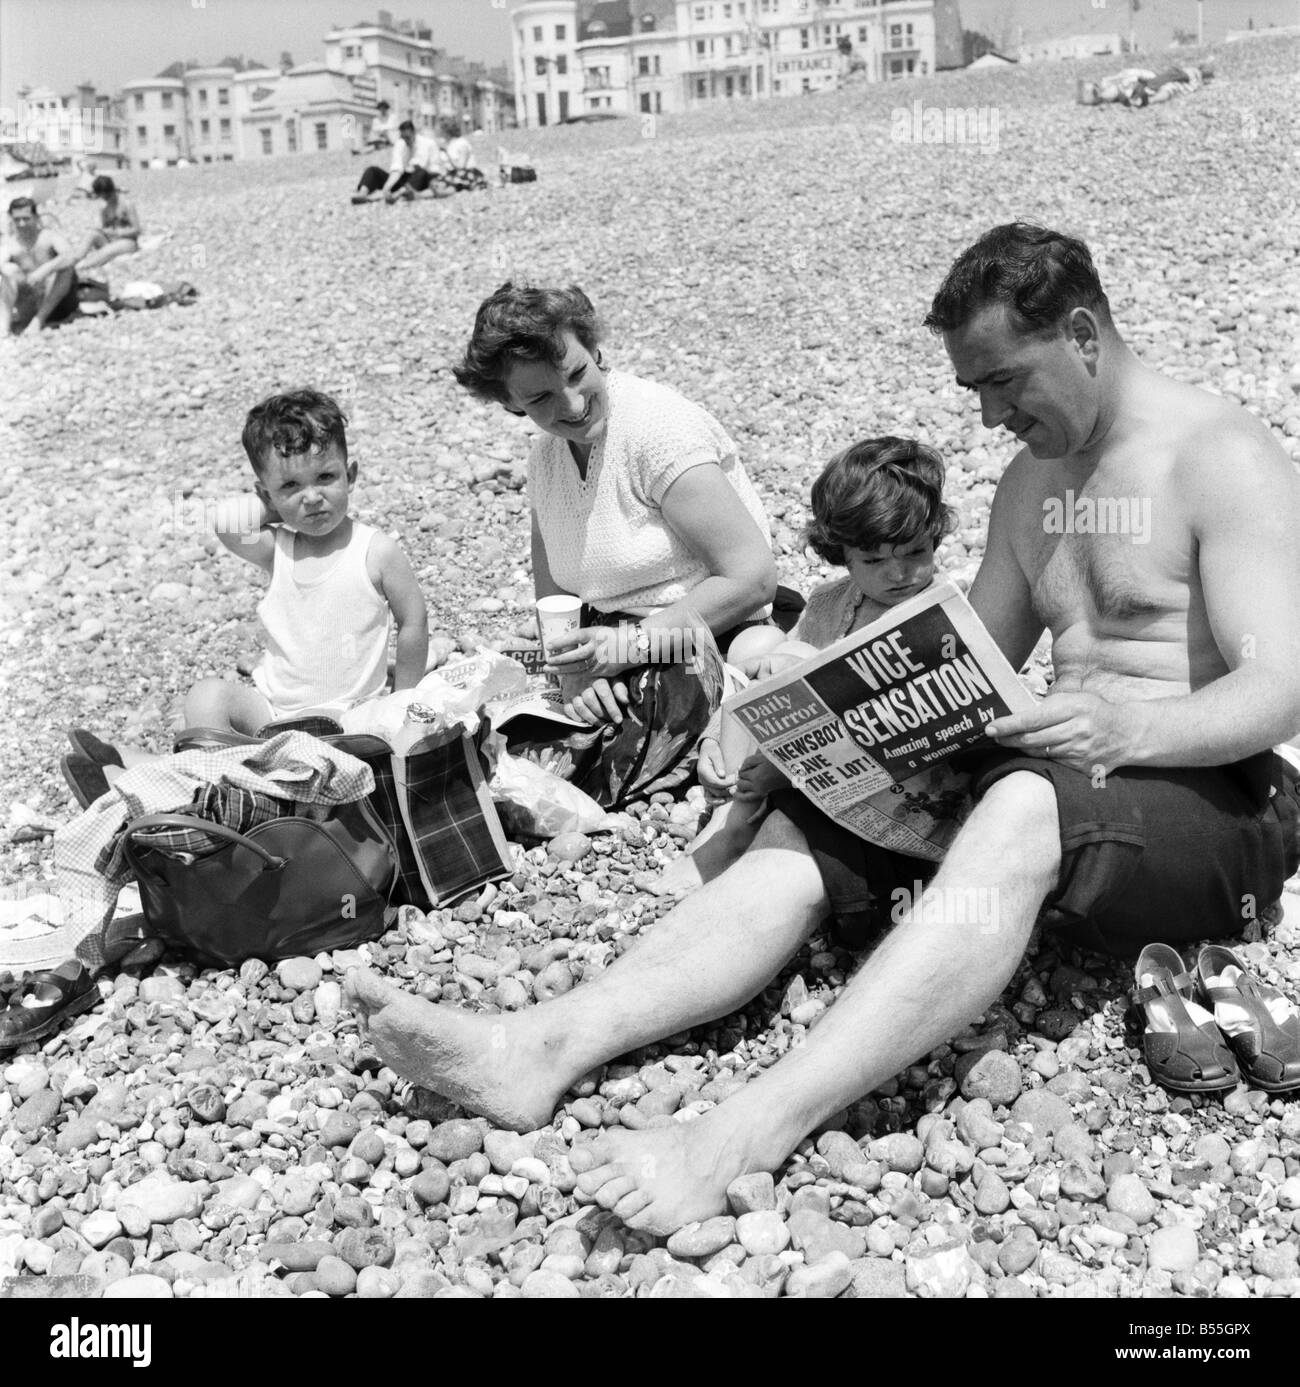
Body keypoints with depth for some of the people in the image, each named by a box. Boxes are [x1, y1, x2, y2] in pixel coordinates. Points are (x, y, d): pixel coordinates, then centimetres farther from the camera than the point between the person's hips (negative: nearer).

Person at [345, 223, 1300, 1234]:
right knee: (801, 829, -15)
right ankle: (542, 1048, -30)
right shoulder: (1033, 477, 17)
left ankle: (750, 1135, -50)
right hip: (1048, 782, 7)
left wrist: (1129, 729, -35)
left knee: (1020, 811, -40)